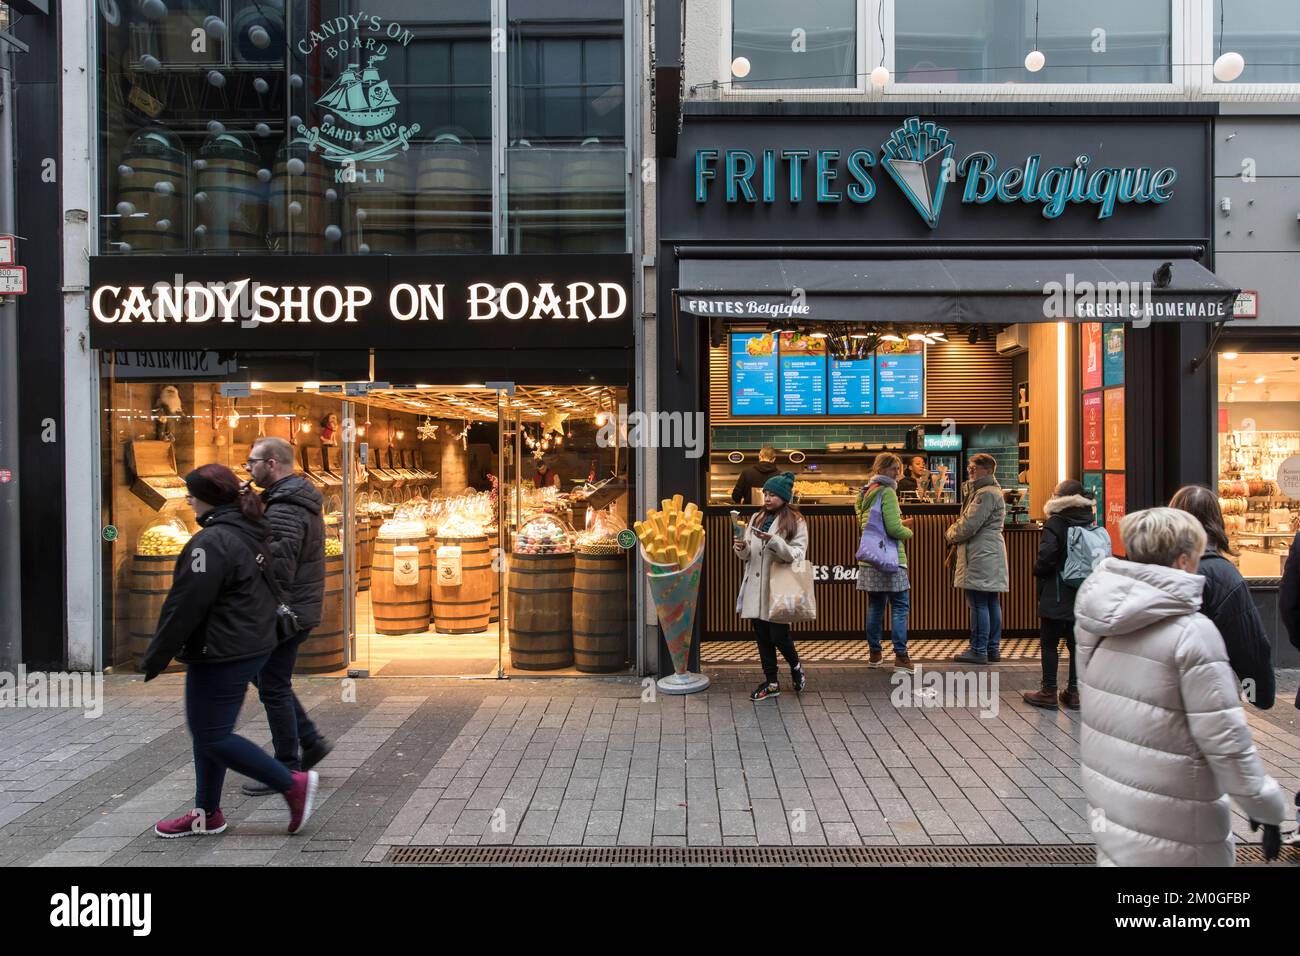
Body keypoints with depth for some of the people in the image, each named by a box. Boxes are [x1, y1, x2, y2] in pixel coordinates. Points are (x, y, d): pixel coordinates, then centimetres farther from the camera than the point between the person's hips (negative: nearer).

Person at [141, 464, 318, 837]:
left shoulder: (211, 542, -20)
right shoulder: (251, 533, 10)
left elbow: (186, 606, -20)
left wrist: (155, 656, -10)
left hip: (221, 653, -10)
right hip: (252, 645, 10)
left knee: (212, 736, -1)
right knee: (211, 732, 17)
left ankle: (293, 783, 0)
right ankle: (206, 814, 26)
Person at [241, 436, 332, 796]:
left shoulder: (283, 511, -21)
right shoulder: (303, 501, 12)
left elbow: (278, 573, -24)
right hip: (301, 608, 10)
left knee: (274, 688, 1)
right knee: (268, 678, 21)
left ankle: (287, 769, 12)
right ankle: (311, 741, 22)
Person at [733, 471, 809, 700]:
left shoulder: (796, 522, -3)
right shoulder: (756, 518, 13)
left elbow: (797, 555, -12)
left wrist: (773, 540, -24)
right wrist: (742, 549, -8)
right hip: (755, 587, 5)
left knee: (778, 635, -4)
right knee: (762, 636, 8)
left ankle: (795, 667, 27)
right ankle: (771, 683, 21)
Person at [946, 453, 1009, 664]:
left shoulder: (986, 494, -16)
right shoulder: (991, 490, 20)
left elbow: (968, 526, -18)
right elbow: (967, 519, 21)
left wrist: (950, 535, -1)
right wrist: (954, 531, 6)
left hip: (981, 557, -11)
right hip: (991, 556, 11)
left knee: (978, 604, -6)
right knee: (991, 603, 13)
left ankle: (978, 650, -3)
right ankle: (993, 648, 19)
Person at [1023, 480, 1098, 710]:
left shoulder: (1055, 523, -13)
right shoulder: (1091, 524, 3)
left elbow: (1045, 556, -21)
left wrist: (1039, 572, -3)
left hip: (1056, 596, -5)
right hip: (1083, 595, 5)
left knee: (1049, 643, 4)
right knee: (1076, 643, 12)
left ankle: (1049, 692, 8)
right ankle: (1074, 691, 16)